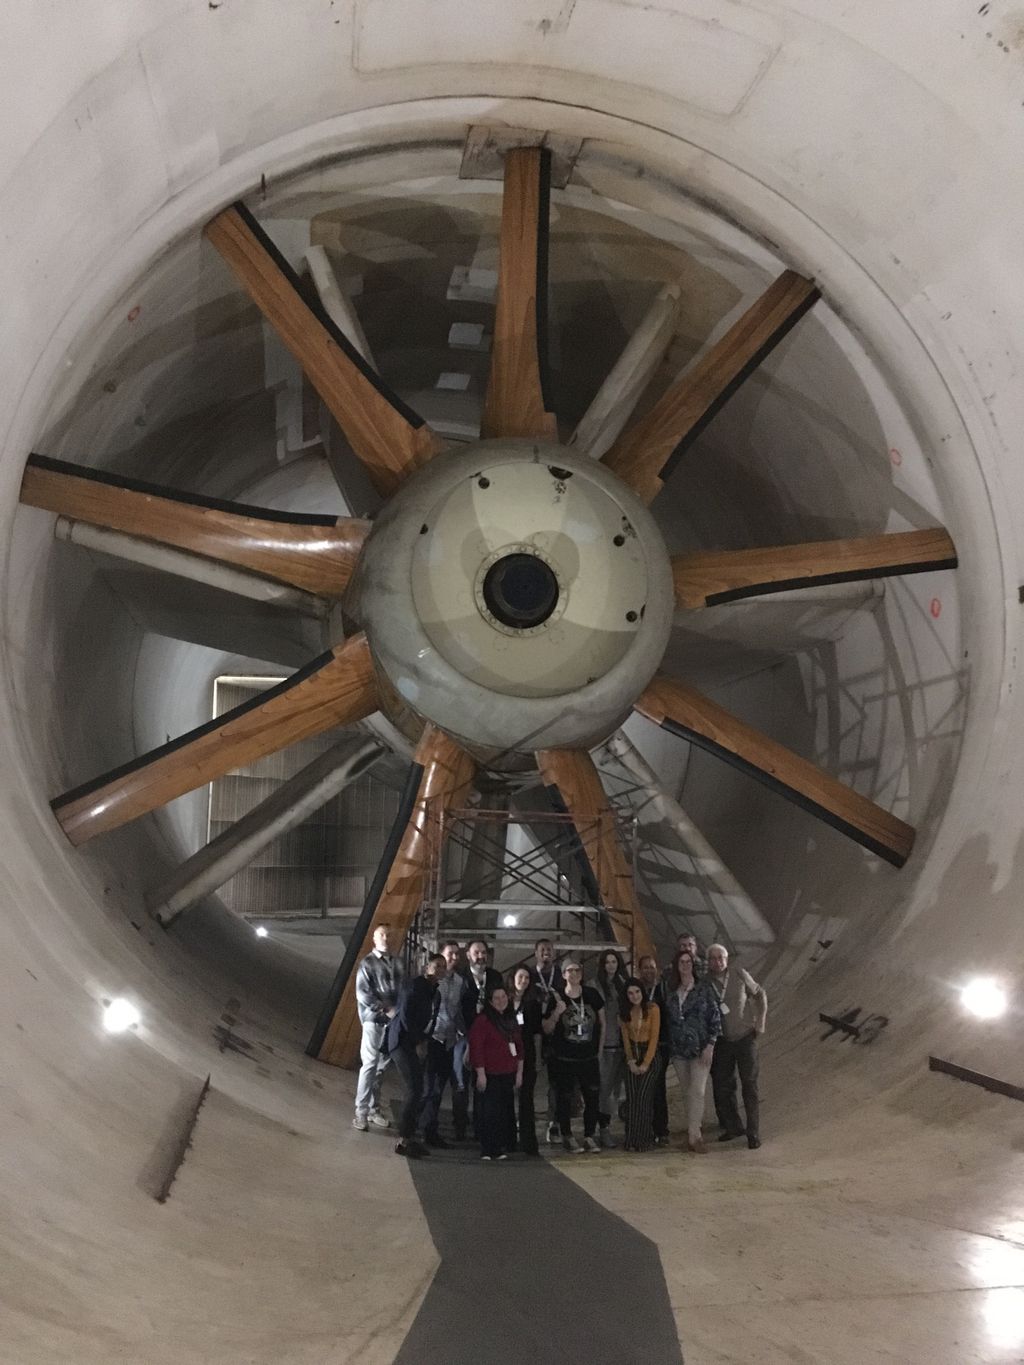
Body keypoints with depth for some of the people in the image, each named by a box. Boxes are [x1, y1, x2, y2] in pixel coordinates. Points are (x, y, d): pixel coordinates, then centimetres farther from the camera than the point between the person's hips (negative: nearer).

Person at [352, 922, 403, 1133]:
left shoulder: (395, 963, 13)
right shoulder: (367, 963, -2)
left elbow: (401, 989, 14)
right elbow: (362, 994, -9)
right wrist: (385, 1009, -14)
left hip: (392, 1020, 5)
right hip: (374, 1020, -5)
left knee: (382, 1067, 8)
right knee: (370, 1064, -8)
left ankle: (374, 1110, 15)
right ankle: (361, 1113, -5)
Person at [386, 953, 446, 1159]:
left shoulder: (434, 992, 15)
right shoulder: (414, 984, -9)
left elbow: (430, 1021, 14)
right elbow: (405, 1015, -14)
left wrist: (423, 1042, -1)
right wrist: (418, 1042, -9)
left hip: (416, 1044, 8)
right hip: (402, 1040, -8)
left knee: (416, 1091, 6)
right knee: (415, 1090, -14)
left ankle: (409, 1138, 11)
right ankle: (404, 1140, -10)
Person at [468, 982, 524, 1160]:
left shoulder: (511, 1019, 14)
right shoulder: (482, 1020, -8)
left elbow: (518, 1046, 19)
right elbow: (476, 1047, -12)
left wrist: (519, 1072, 15)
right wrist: (481, 1074, -15)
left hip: (508, 1075, 7)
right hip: (491, 1075, -6)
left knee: (506, 1111, 6)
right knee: (490, 1112, -6)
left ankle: (502, 1149, 13)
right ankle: (488, 1151, -1)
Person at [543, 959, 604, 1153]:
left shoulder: (592, 995, 2)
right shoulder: (557, 998, -4)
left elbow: (602, 1024, 10)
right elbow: (547, 1029, -1)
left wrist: (599, 1050, 7)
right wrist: (556, 1013, -19)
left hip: (589, 1057, 2)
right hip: (564, 1059, -2)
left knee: (593, 1097, 2)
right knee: (564, 1098, 4)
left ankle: (589, 1136, 14)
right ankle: (567, 1137, 17)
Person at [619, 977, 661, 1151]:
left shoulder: (652, 1009, -7)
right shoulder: (624, 1012, 6)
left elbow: (654, 1037, -9)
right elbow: (625, 1038, 6)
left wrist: (646, 1063, -12)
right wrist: (630, 1061, -6)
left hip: (650, 1055, -4)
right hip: (632, 1057, 4)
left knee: (644, 1097, -10)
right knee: (631, 1099, -2)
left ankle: (644, 1140, -3)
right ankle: (632, 1140, 3)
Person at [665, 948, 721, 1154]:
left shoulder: (704, 989, -3)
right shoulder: (672, 993, 8)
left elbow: (715, 1017, -3)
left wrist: (710, 1045, -10)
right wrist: (669, 1046, 8)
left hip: (700, 1049, -4)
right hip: (679, 1049, 4)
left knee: (697, 1091, -11)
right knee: (687, 1092, 8)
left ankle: (693, 1136, -9)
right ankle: (694, 1131, 17)